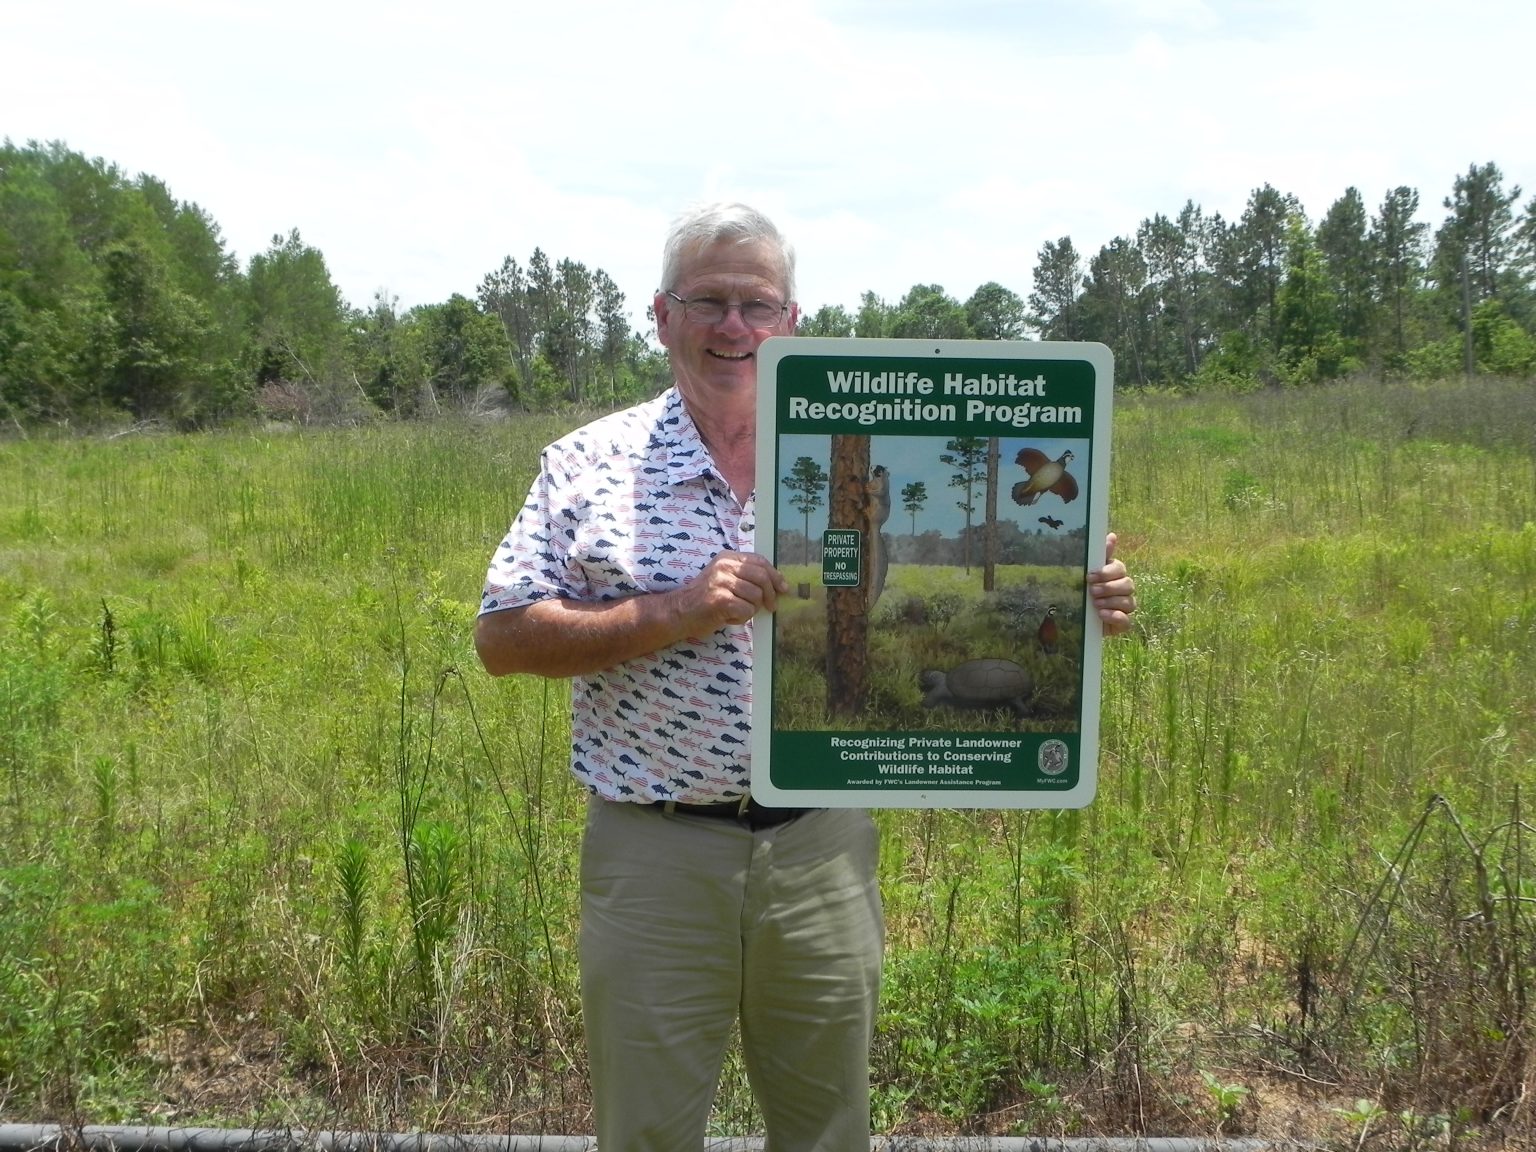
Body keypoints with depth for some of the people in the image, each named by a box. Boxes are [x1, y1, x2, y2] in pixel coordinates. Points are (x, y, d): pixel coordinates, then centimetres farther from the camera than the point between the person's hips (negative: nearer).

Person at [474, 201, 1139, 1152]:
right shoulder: (591, 463, -1)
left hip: (824, 854, 2)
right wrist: (676, 614, -19)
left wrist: (1072, 602, -11)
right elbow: (501, 638, -7)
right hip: (655, 854, -1)